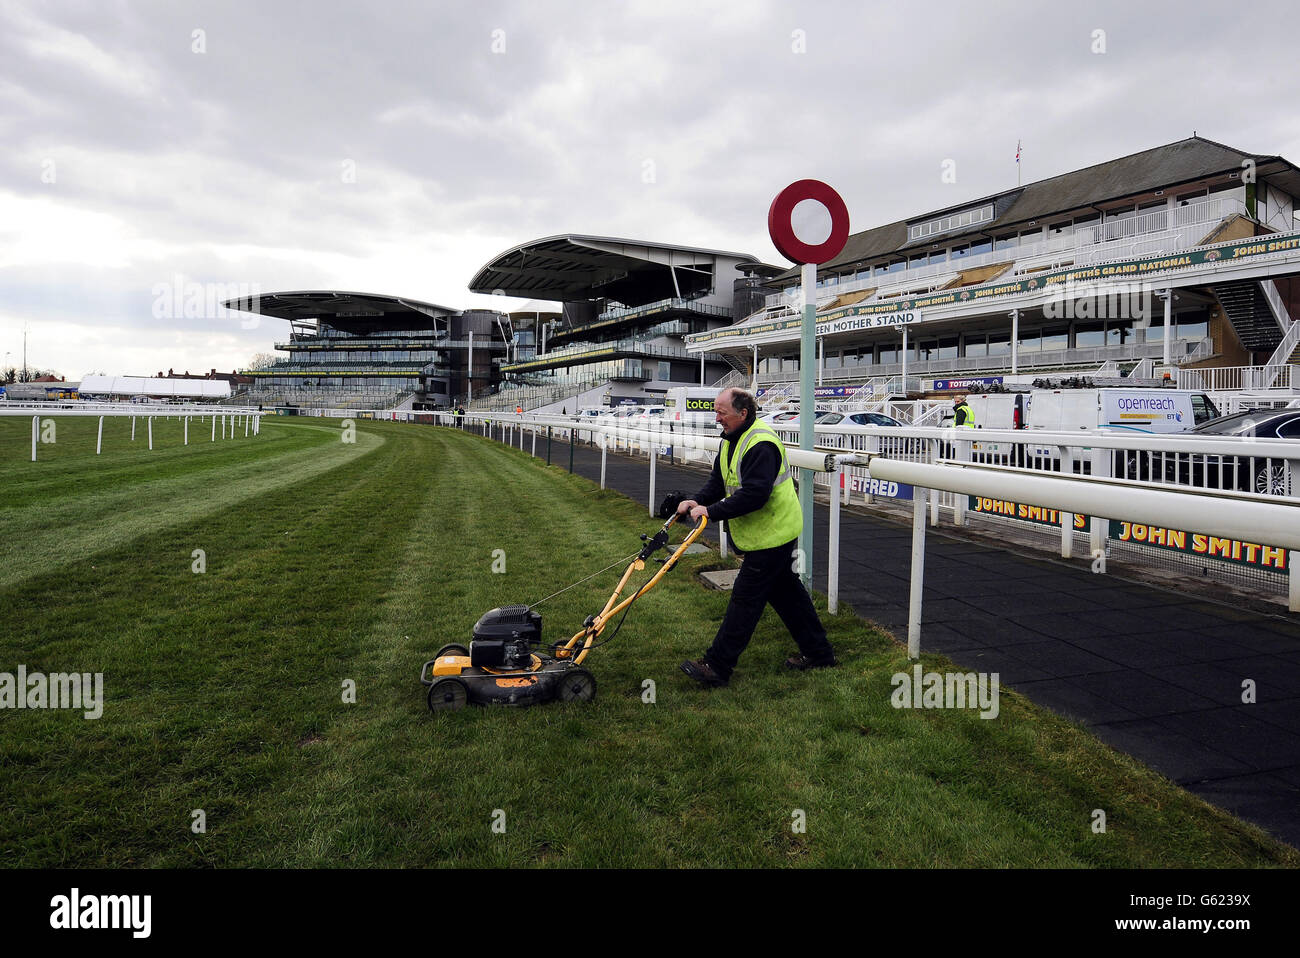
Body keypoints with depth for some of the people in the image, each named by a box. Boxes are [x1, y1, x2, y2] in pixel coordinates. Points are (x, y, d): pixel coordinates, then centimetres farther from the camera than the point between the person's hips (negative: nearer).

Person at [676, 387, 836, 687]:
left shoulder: (761, 444, -25)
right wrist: (698, 500, -8)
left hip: (771, 535, -11)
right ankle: (818, 653, 31)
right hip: (774, 532, 11)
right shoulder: (733, 439, 9)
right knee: (785, 590, 18)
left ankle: (716, 666, 1)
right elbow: (719, 480, 11)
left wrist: (711, 512, -29)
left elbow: (754, 494, -32)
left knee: (746, 598, -6)